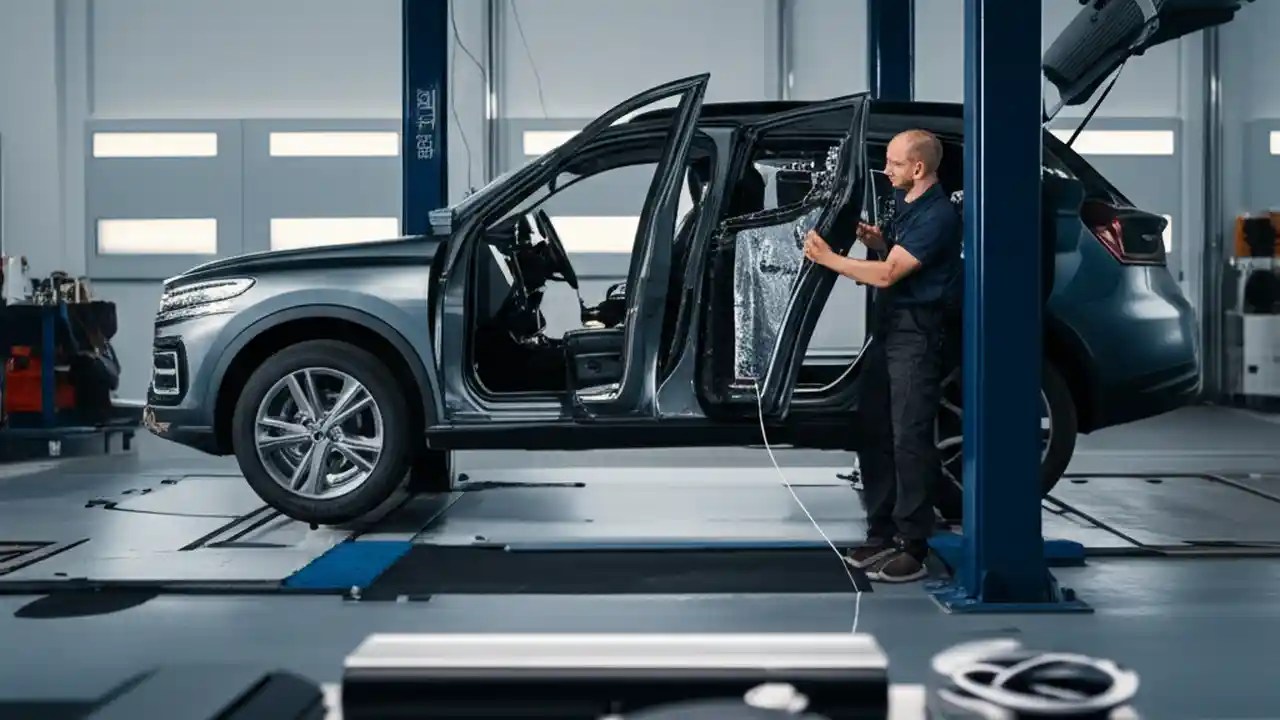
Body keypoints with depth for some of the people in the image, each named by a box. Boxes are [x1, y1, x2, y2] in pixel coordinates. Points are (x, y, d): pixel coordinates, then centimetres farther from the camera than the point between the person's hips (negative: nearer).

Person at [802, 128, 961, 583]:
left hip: (917, 333, -10)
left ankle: (913, 548, -2)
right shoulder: (903, 201, 13)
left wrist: (829, 258, -12)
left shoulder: (937, 216, -17)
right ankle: (881, 534, 21)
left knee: (909, 439, -8)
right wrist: (874, 238, 5)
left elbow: (887, 273, -20)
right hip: (888, 328, 10)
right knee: (873, 432, 11)